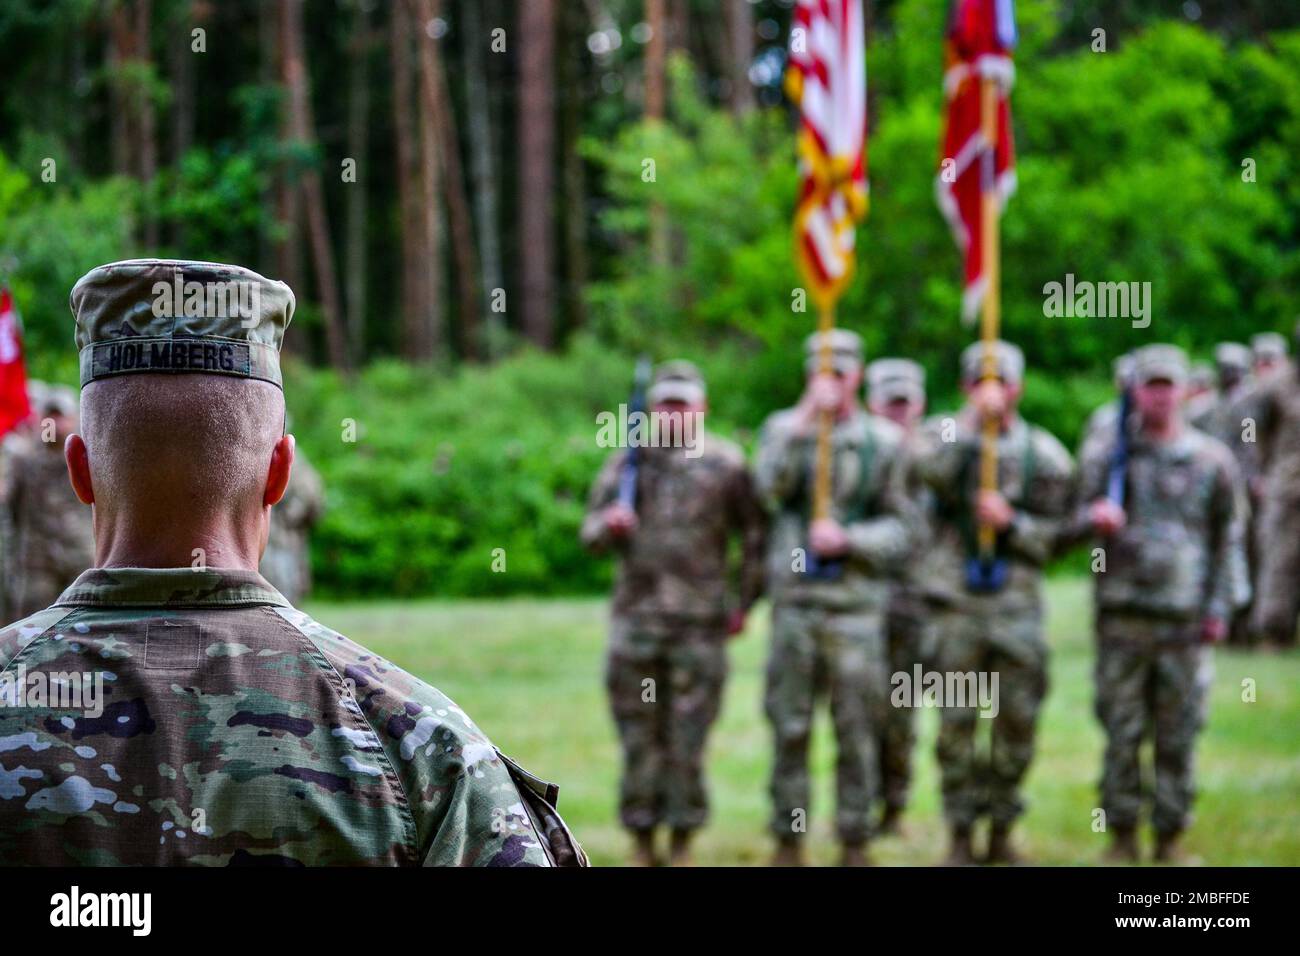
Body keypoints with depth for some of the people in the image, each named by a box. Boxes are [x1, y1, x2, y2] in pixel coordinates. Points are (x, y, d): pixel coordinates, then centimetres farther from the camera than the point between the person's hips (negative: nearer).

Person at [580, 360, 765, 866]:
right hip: (636, 619, 2)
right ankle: (642, 841, 12)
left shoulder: (726, 463, 3)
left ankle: (682, 844, 8)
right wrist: (609, 526, -13)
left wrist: (743, 603, 8)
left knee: (688, 742, -1)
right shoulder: (628, 460, 8)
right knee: (640, 740, 4)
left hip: (700, 621, -2)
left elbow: (755, 538, 11)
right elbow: (591, 533, 9)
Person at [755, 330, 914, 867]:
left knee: (857, 730, 1)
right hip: (794, 598, 1)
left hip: (857, 603, -1)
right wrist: (806, 419, -18)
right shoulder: (785, 428, 8)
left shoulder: (883, 440, 6)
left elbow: (901, 530, 4)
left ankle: (854, 843, 9)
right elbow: (771, 486, -12)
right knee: (790, 727, 3)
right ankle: (788, 842, 11)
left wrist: (848, 539, -12)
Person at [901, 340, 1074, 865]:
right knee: (957, 720, -1)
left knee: (1017, 721, 2)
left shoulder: (1045, 454, 6)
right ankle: (960, 836, 8)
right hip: (955, 600, -1)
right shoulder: (944, 432, 5)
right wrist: (972, 419, -19)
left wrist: (1011, 524, -12)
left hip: (1016, 604, 1)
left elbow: (1056, 536, 5)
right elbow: (926, 471, -18)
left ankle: (1001, 833, 15)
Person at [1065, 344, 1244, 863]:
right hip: (1122, 616, 0)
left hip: (1185, 620, 0)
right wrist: (1094, 519, -15)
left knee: (1178, 736, 2)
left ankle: (1170, 835, 10)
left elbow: (1228, 538, 11)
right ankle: (1122, 833, 9)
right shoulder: (1107, 456, 8)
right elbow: (1072, 523, 9)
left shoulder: (1212, 459, 7)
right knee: (1121, 732, 0)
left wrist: (1219, 606, 3)